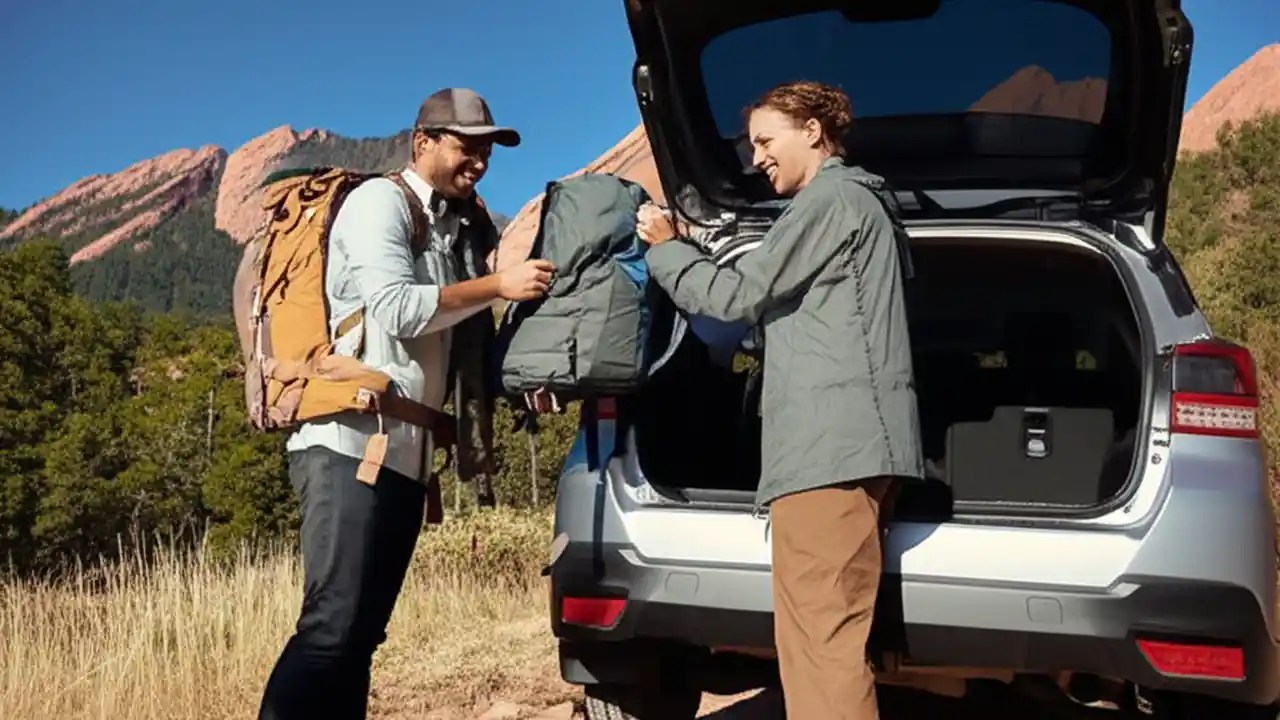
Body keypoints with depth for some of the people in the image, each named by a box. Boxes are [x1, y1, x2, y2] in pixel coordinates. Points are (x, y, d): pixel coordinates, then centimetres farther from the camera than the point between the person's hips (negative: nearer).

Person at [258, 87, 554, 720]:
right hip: (350, 444, -8)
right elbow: (398, 308, -14)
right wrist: (497, 285, -9)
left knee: (360, 634, 7)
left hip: (405, 454, 8)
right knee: (332, 627, -14)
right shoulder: (378, 201, 0)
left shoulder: (456, 229, 22)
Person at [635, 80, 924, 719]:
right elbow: (773, 303, 31)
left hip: (831, 442, -10)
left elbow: (740, 296, -7)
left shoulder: (831, 198, -4)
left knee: (821, 634, -11)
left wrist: (665, 248, 7)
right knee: (828, 632, 12)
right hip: (841, 439, 10)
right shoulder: (849, 201, 28)